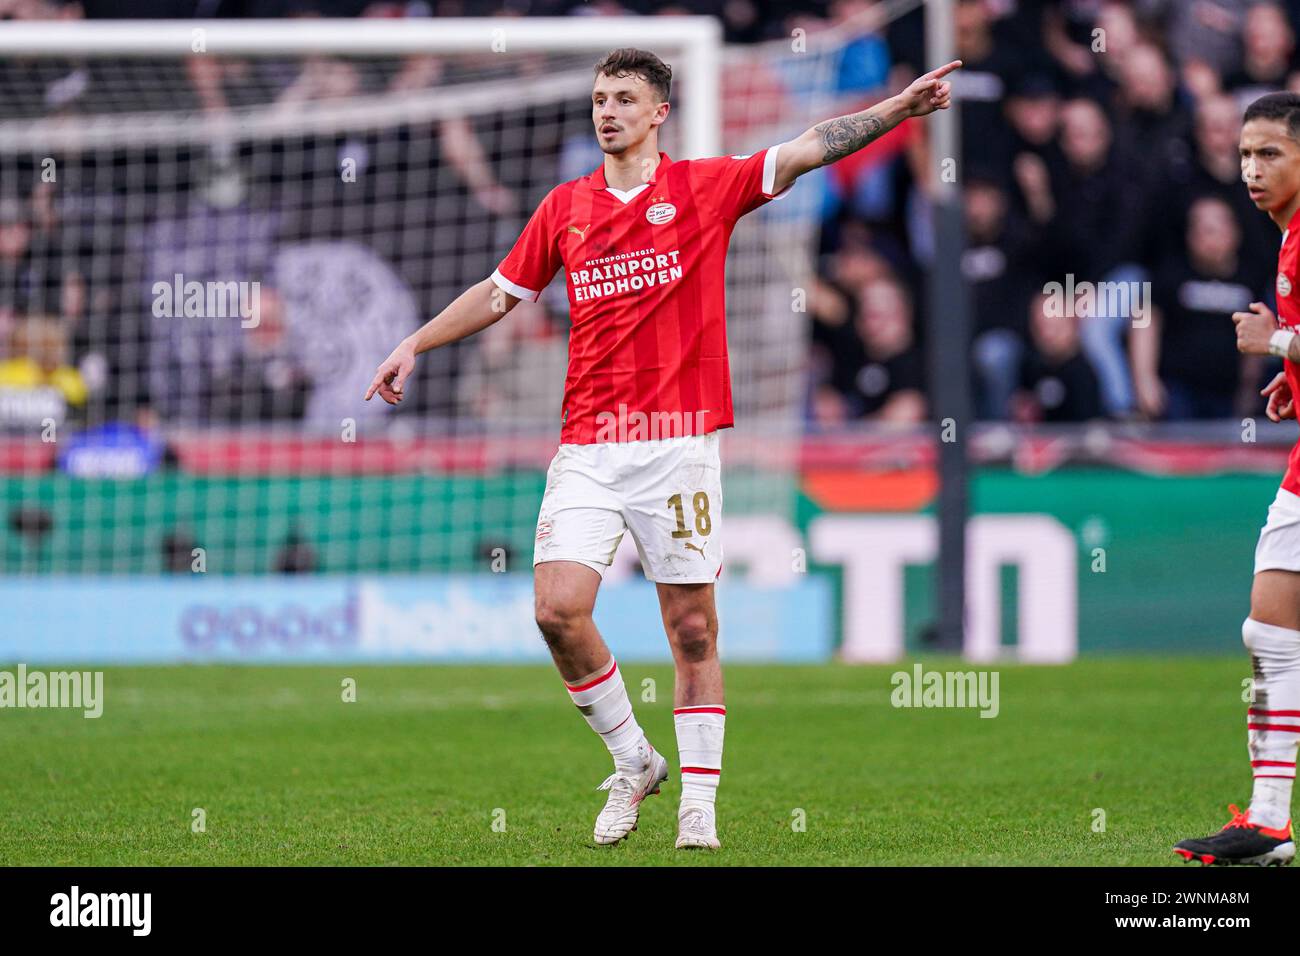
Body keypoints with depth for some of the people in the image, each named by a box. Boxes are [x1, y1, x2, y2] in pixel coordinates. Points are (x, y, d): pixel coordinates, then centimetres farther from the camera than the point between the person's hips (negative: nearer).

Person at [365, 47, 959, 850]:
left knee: (693, 629, 0)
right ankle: (633, 763, 7)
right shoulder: (565, 207, 12)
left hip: (680, 441, -2)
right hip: (588, 445, 2)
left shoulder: (705, 187, 3)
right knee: (559, 610, -12)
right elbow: (499, 294, 24)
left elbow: (811, 149, -6)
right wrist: (415, 346, 23)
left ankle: (700, 802, 8)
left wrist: (900, 107, -17)